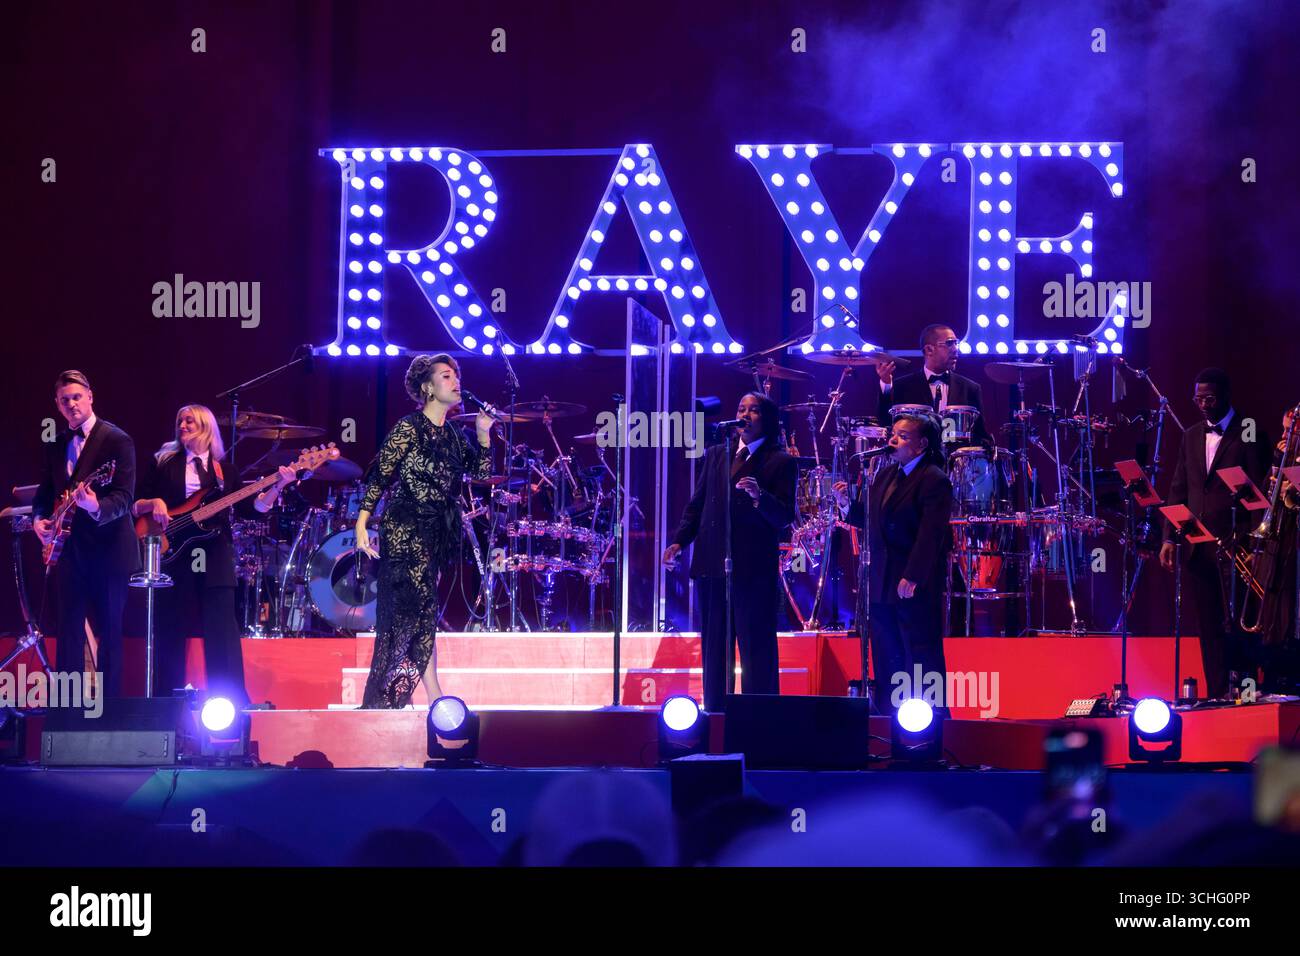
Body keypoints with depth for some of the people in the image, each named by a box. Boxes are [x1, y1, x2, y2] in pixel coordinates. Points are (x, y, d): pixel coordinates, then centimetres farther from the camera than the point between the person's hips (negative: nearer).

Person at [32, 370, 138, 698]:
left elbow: (125, 498, -15)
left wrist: (96, 507, -34)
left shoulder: (117, 440, -8)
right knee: (69, 629, 5)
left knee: (109, 631, -1)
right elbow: (45, 491, 19)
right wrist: (40, 518, -1)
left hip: (107, 548, -6)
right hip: (69, 548, 6)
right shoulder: (56, 445, 12)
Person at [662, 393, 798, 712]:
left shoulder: (781, 463, 0)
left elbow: (784, 518, -8)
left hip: (754, 570, -5)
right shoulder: (716, 455, 16)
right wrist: (680, 541, 4)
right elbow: (697, 504, 17)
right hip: (712, 565, 5)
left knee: (756, 650, -5)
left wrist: (759, 497, -26)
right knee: (714, 649, 8)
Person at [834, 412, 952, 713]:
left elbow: (931, 534, -19)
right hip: (883, 586, 9)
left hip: (916, 586, -8)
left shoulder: (934, 481, -12)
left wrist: (912, 578, -24)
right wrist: (848, 503, -1)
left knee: (923, 657, -5)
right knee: (886, 660, 11)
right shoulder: (885, 476, 15)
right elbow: (872, 521, 17)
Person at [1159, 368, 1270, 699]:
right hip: (1198, 545, 6)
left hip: (1235, 544, -6)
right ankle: (1216, 696, 8)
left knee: (1235, 625, -10)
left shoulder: (1248, 433, -2)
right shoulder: (1191, 436, 16)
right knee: (1209, 628, 6)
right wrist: (1169, 538, 7)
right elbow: (1178, 491, 16)